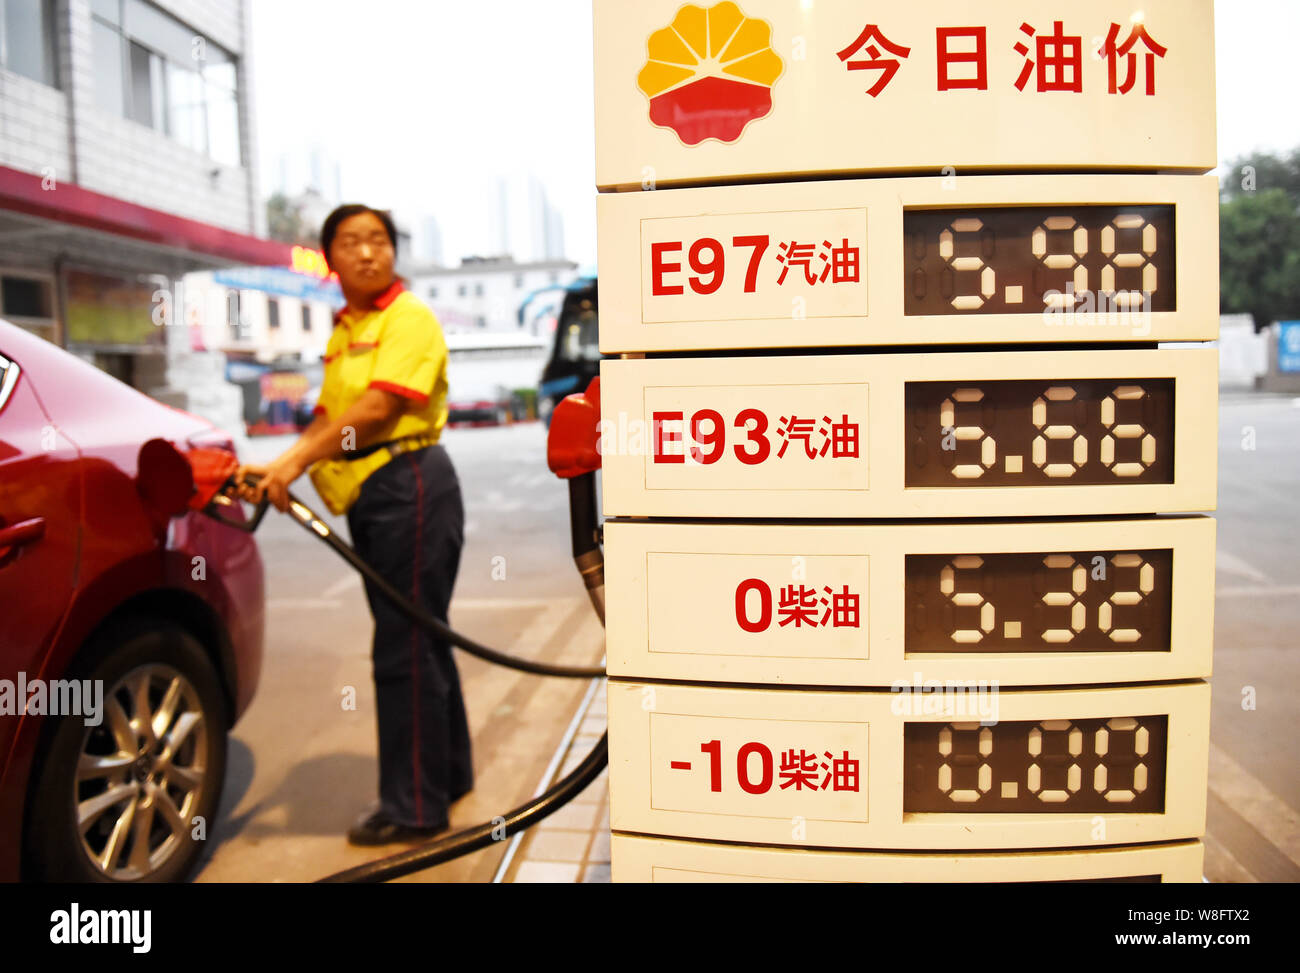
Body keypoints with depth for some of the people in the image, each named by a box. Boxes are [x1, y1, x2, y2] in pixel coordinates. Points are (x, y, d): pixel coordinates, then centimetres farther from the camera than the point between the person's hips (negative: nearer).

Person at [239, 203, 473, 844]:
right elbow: (327, 415, 15)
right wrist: (280, 468, -1)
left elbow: (377, 408, -20)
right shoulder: (341, 330, 18)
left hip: (409, 485, -9)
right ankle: (448, 774, 32)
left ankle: (414, 808, 7)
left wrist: (295, 461, -24)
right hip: (366, 495, 9)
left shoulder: (409, 318, -9)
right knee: (417, 641, 17)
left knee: (406, 649, -5)